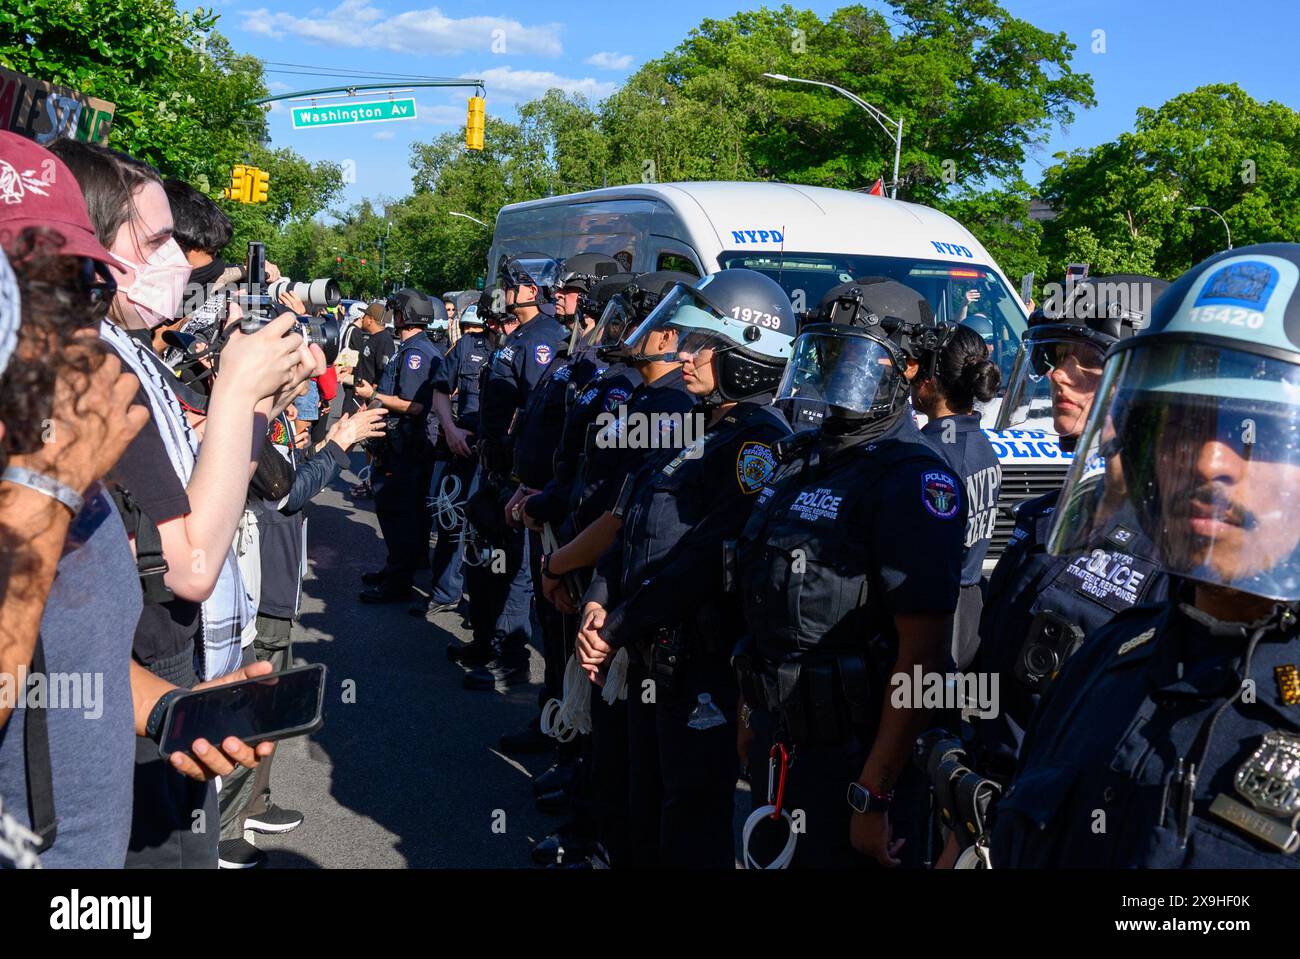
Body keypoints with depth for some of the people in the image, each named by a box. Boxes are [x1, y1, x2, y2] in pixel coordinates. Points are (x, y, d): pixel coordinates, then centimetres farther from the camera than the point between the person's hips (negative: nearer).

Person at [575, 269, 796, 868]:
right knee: (646, 806, 21)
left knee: (693, 824, 1)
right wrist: (599, 601, -1)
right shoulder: (698, 431, 14)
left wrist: (617, 629, -18)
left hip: (702, 668, -9)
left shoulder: (759, 441, -17)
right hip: (653, 656, 9)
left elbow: (708, 559, -25)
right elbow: (630, 526, 15)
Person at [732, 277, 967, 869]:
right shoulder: (803, 459, 9)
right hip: (778, 742, 8)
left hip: (853, 757, -8)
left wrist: (873, 797, -23)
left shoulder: (914, 481, -17)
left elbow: (921, 657, -22)